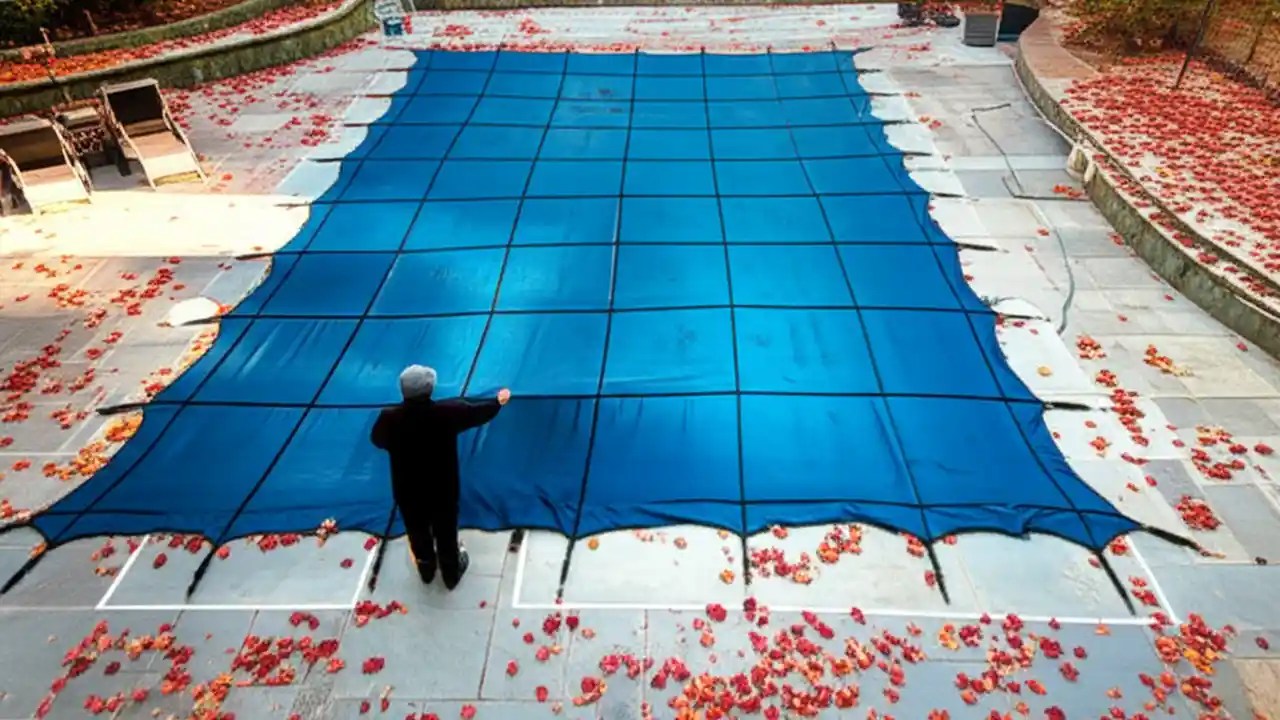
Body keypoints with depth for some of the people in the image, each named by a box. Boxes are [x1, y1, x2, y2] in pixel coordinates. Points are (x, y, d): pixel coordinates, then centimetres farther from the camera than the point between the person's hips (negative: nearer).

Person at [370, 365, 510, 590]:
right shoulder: (448, 412, -26)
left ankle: (426, 570, 54)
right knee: (446, 534, 23)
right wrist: (498, 401, 14)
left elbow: (377, 440, 0)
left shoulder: (389, 418, -23)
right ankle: (452, 574, 47)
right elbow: (478, 412, -6)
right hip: (443, 490, -1)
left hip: (407, 492, 1)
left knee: (418, 533, 27)